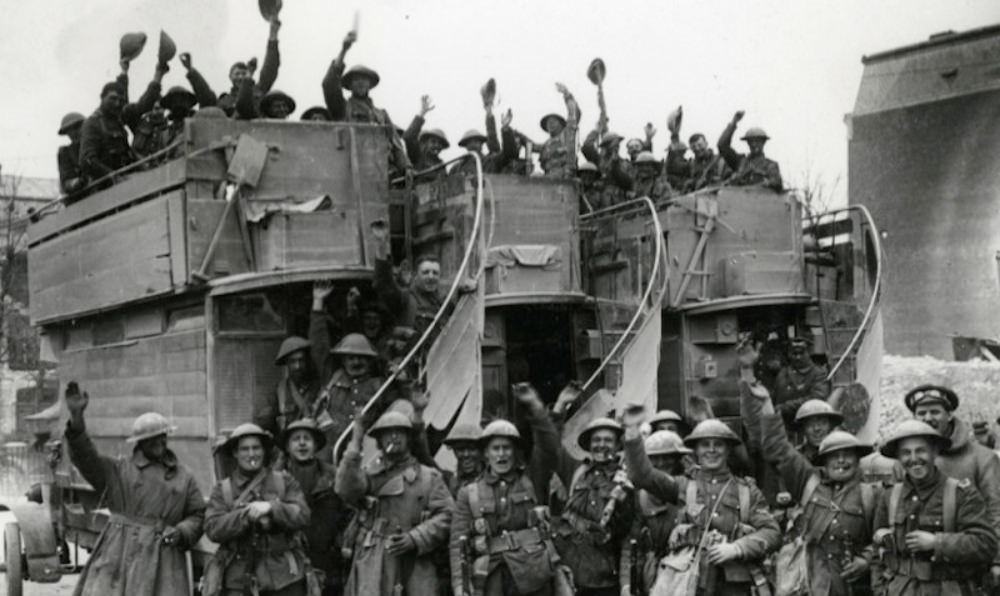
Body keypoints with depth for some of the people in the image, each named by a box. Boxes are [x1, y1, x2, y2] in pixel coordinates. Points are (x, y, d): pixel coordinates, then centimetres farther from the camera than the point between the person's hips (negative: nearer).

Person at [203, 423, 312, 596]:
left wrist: (271, 508, -22)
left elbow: (303, 516, -5)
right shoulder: (222, 490, 7)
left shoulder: (284, 481, 8)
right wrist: (247, 515, -20)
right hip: (238, 581, 0)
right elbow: (213, 529, -6)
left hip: (283, 577, 0)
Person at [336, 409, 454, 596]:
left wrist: (415, 539, -11)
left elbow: (446, 516, 3)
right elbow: (346, 490, -7)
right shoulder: (370, 476, 14)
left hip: (415, 564, 0)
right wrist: (355, 445, -10)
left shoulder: (429, 478, 12)